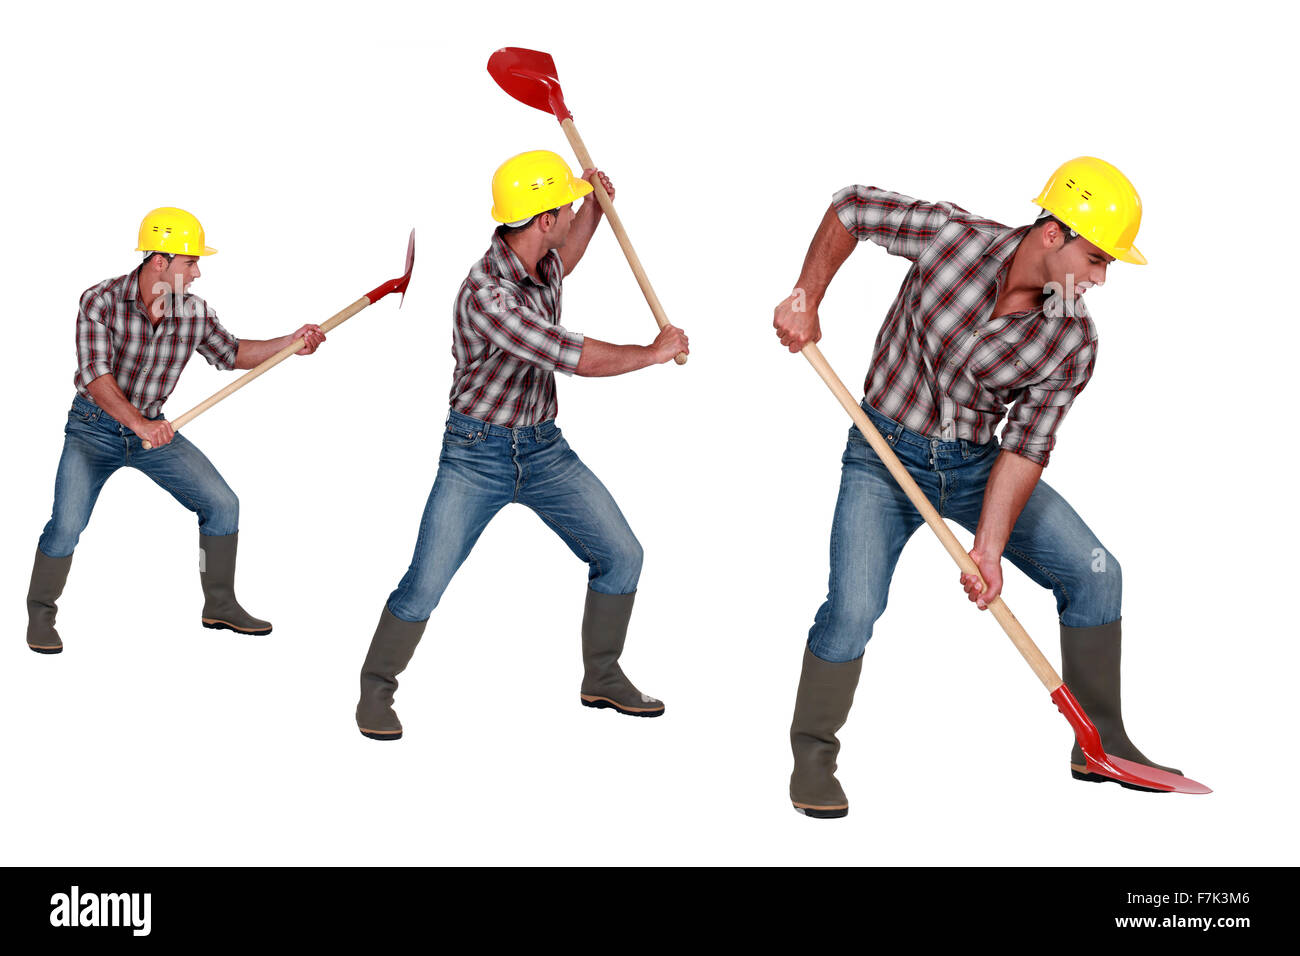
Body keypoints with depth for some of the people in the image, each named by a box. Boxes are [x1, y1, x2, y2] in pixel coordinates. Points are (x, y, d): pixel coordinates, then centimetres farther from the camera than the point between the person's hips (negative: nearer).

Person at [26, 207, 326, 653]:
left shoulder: (195, 313, -7)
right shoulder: (100, 301, -20)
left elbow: (230, 353, 10)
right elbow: (94, 375, -28)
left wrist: (291, 343, -2)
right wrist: (137, 422, -41)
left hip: (153, 429, 4)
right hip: (95, 428, -4)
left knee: (221, 504, -1)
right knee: (66, 525, -15)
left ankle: (220, 605, 15)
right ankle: (40, 613, 11)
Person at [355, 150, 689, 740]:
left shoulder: (541, 263, 1)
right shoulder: (485, 294, -26)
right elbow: (578, 359, -26)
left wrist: (594, 206, 17)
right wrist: (655, 352, -12)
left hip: (544, 448, 7)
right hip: (478, 453, -7)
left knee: (621, 555, 4)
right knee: (424, 585, -8)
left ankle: (602, 678, 22)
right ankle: (375, 690, 14)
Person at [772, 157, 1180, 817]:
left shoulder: (1073, 342, -13)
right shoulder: (953, 236, -20)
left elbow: (1025, 447, -13)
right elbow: (851, 207, -6)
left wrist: (988, 546, -22)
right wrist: (807, 300, -11)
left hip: (977, 465, 3)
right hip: (886, 453, -3)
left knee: (1093, 574, -3)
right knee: (853, 608, -18)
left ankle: (1102, 747, 15)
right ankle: (811, 758, 6)